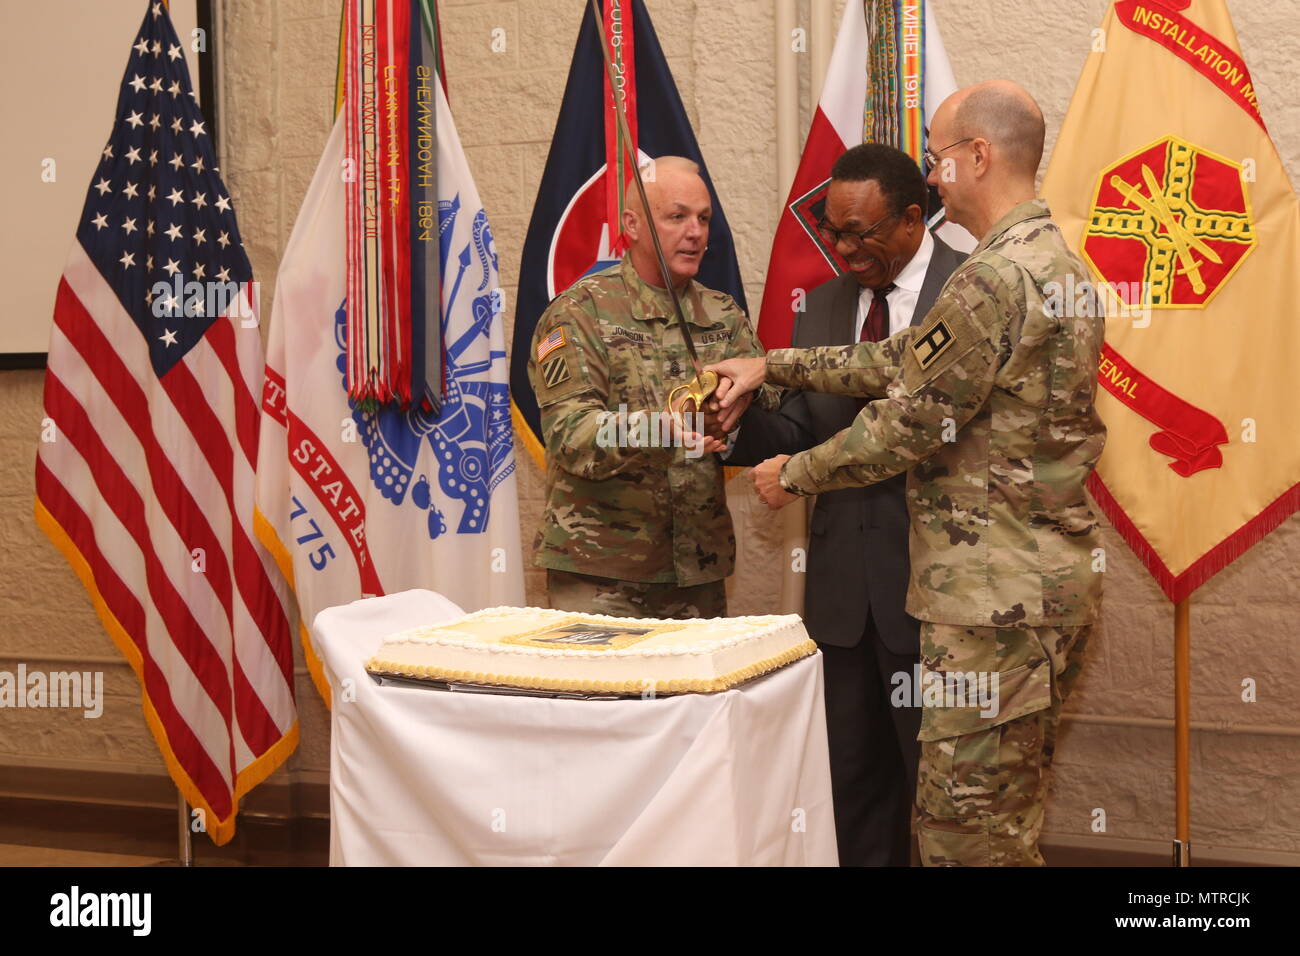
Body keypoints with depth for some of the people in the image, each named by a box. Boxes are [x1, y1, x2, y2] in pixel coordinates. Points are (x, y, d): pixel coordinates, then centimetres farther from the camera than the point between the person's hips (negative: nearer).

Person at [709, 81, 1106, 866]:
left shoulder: (996, 278, -19)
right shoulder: (1058, 262, 14)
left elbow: (909, 424, -15)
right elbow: (905, 362, 17)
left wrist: (794, 474, 0)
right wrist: (773, 367, 16)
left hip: (996, 590, -10)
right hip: (1056, 579, 10)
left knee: (964, 826, -2)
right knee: (1011, 816, 18)